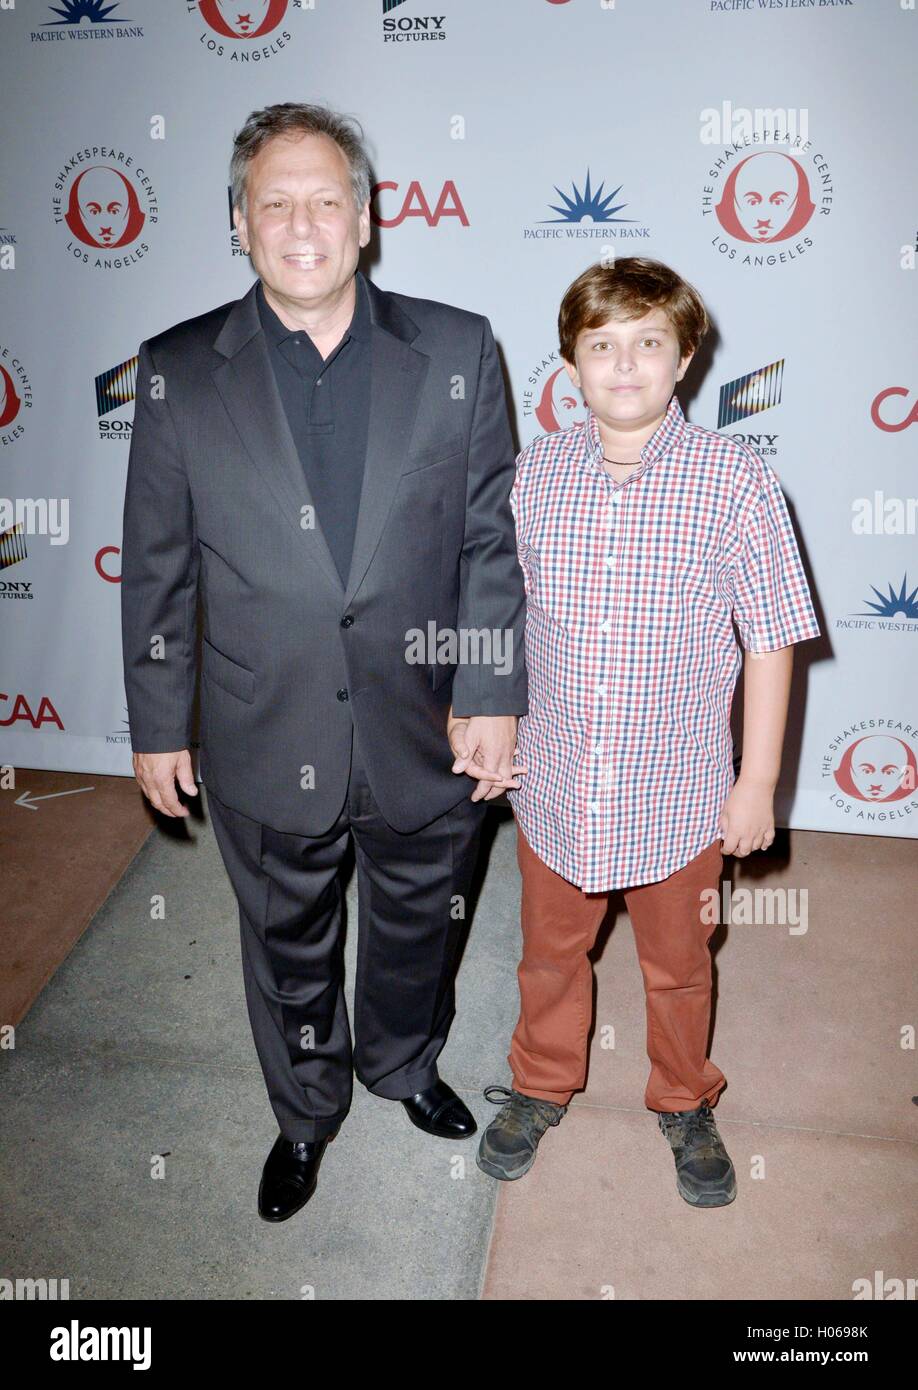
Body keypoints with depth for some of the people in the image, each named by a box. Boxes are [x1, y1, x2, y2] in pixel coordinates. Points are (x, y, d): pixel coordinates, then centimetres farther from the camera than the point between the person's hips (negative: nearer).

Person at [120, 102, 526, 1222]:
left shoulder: (456, 351, -4)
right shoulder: (179, 371, -5)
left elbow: (489, 538, -3)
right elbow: (158, 567, 0)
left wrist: (492, 697, -8)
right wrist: (157, 724, 3)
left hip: (424, 738, 1)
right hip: (266, 750, 0)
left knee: (417, 928, 23)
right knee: (289, 949, 20)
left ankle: (403, 1063, 55)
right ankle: (307, 1112, 49)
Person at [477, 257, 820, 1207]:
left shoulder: (735, 480, -14)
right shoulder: (534, 473, -6)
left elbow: (772, 640, -8)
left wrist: (758, 782, -6)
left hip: (680, 797, -2)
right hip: (554, 786, 2)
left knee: (678, 967, 21)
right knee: (550, 952, 23)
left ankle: (685, 1104, 49)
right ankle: (542, 1085, 50)